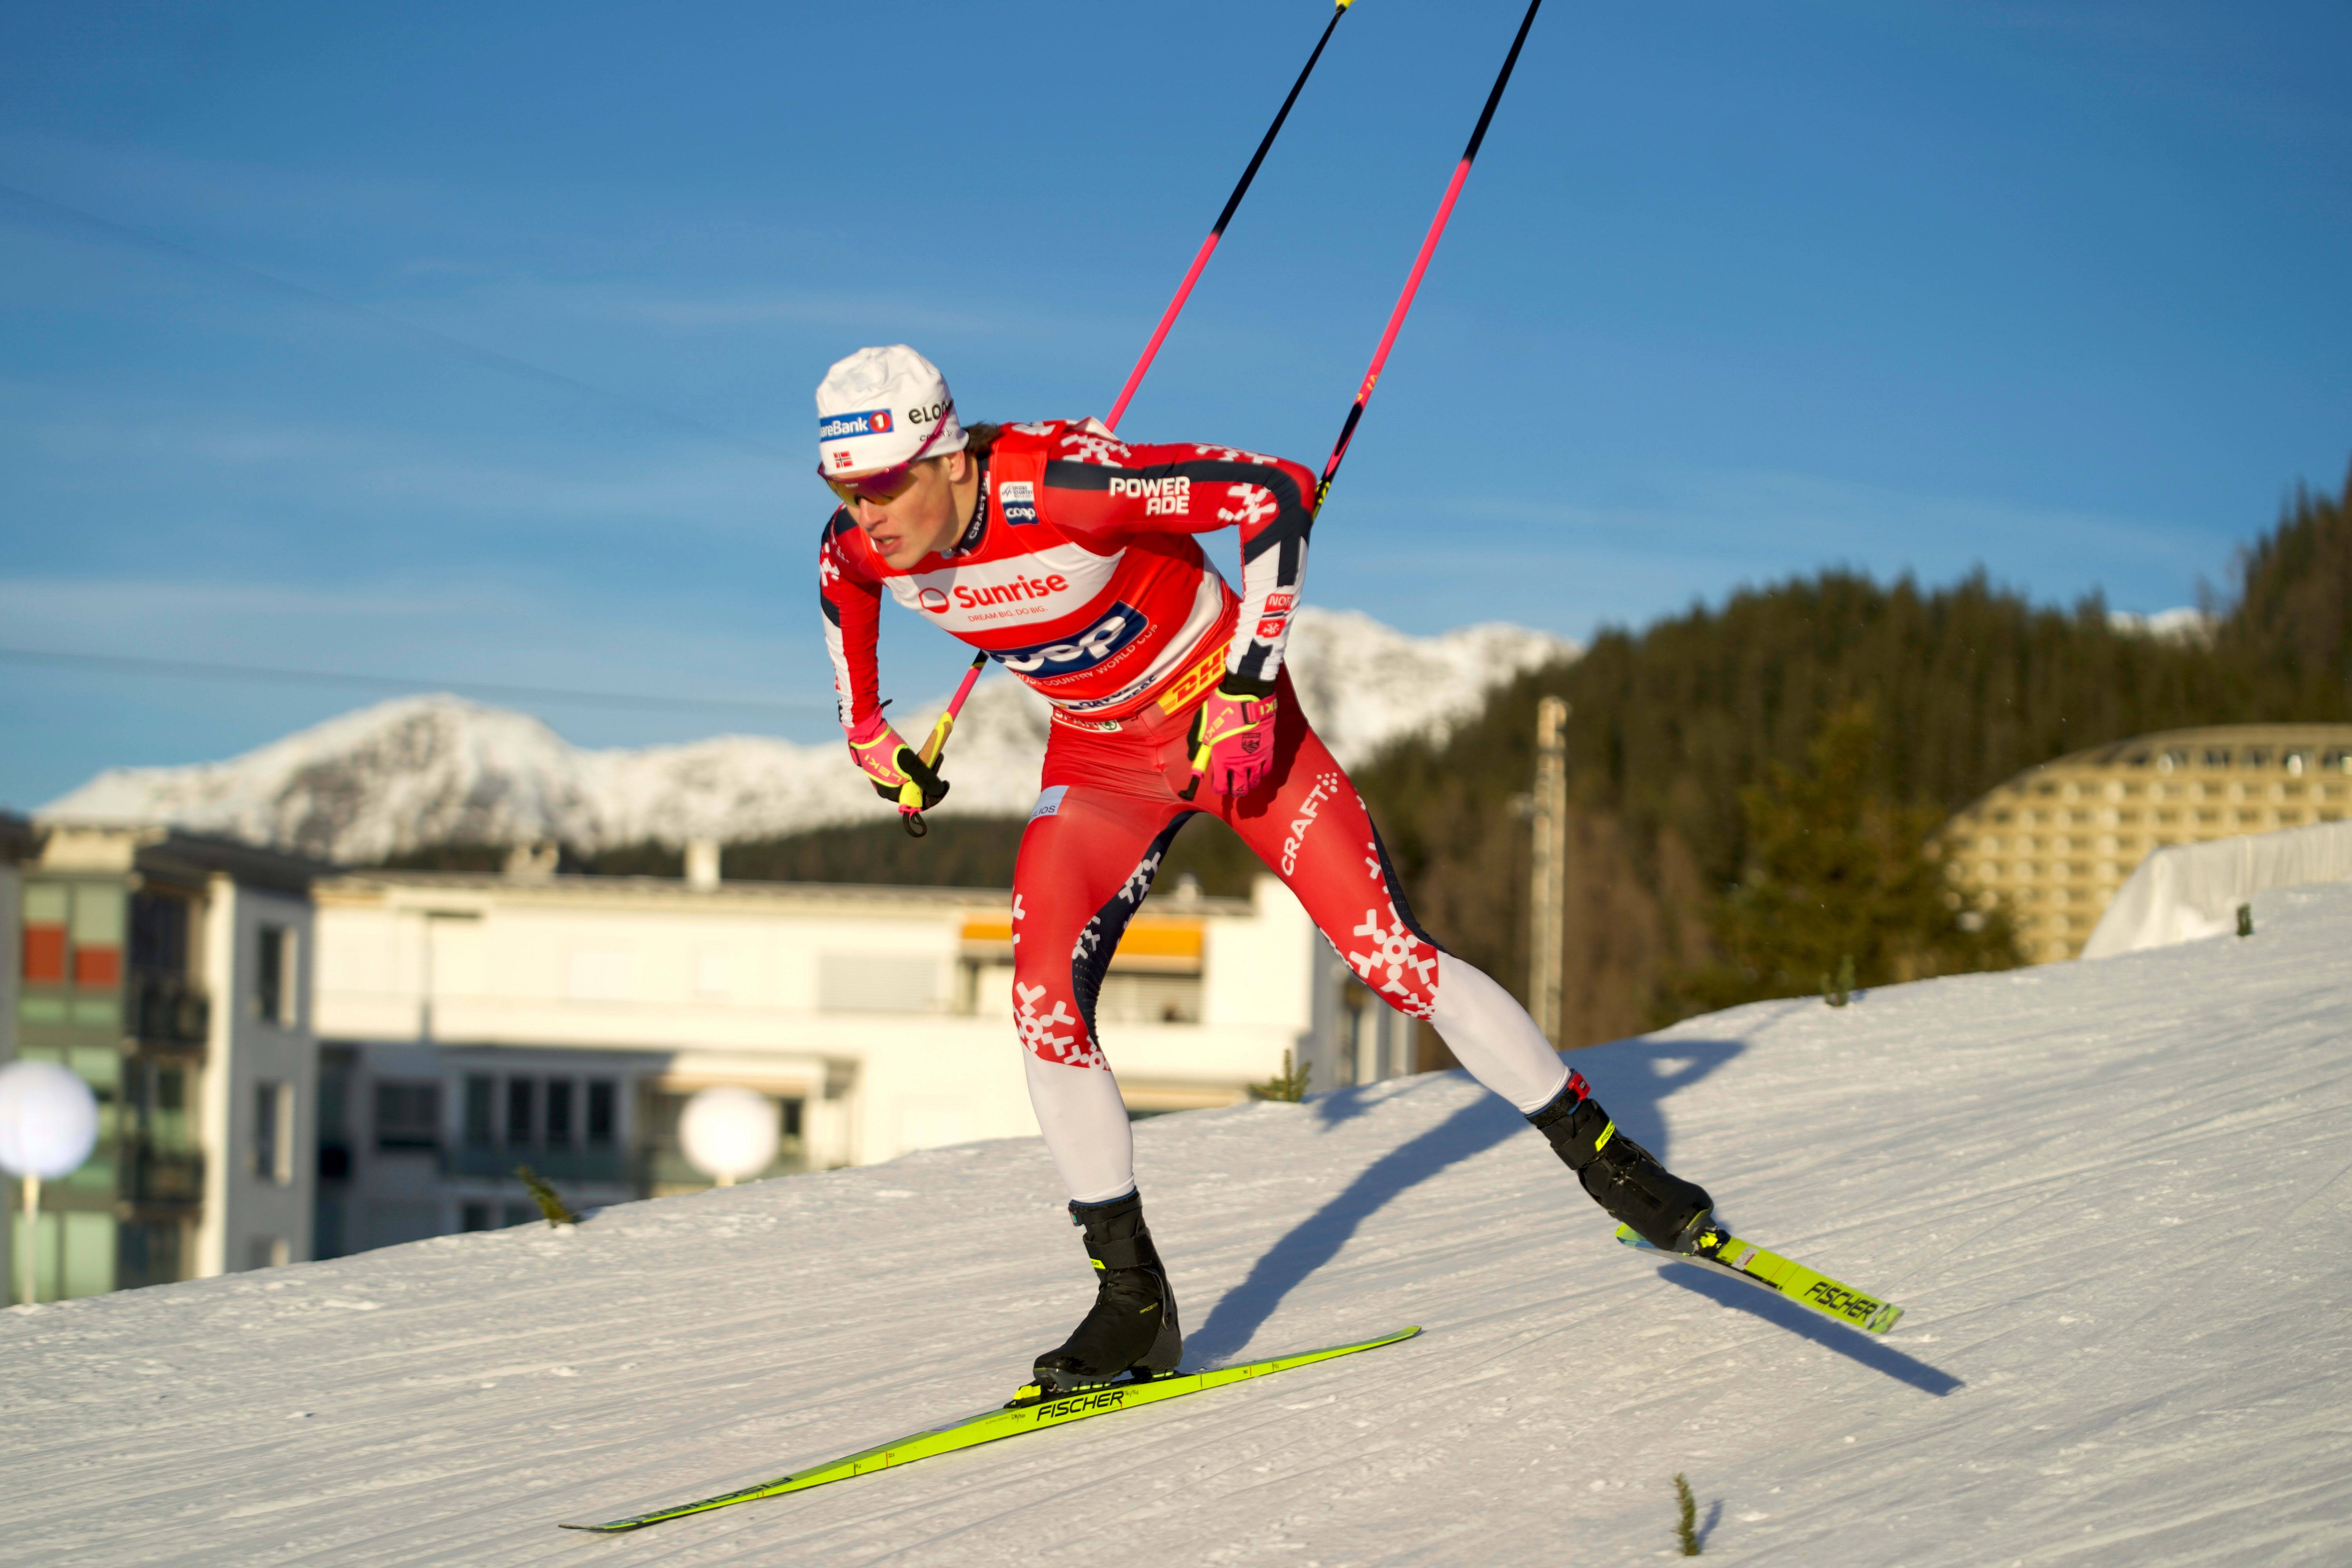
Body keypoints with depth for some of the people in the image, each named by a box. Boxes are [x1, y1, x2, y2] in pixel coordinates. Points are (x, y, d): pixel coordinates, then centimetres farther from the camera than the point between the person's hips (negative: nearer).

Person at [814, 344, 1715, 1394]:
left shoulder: (1059, 485, -34)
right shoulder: (859, 543, -16)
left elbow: (1276, 491, -28)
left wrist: (1250, 683, -27)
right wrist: (864, 730, 16)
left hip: (1227, 715, -5)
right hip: (1100, 756, 5)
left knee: (1389, 954, -10)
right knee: (1043, 1004, -13)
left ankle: (1604, 1159, 7)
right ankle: (1133, 1305, -3)